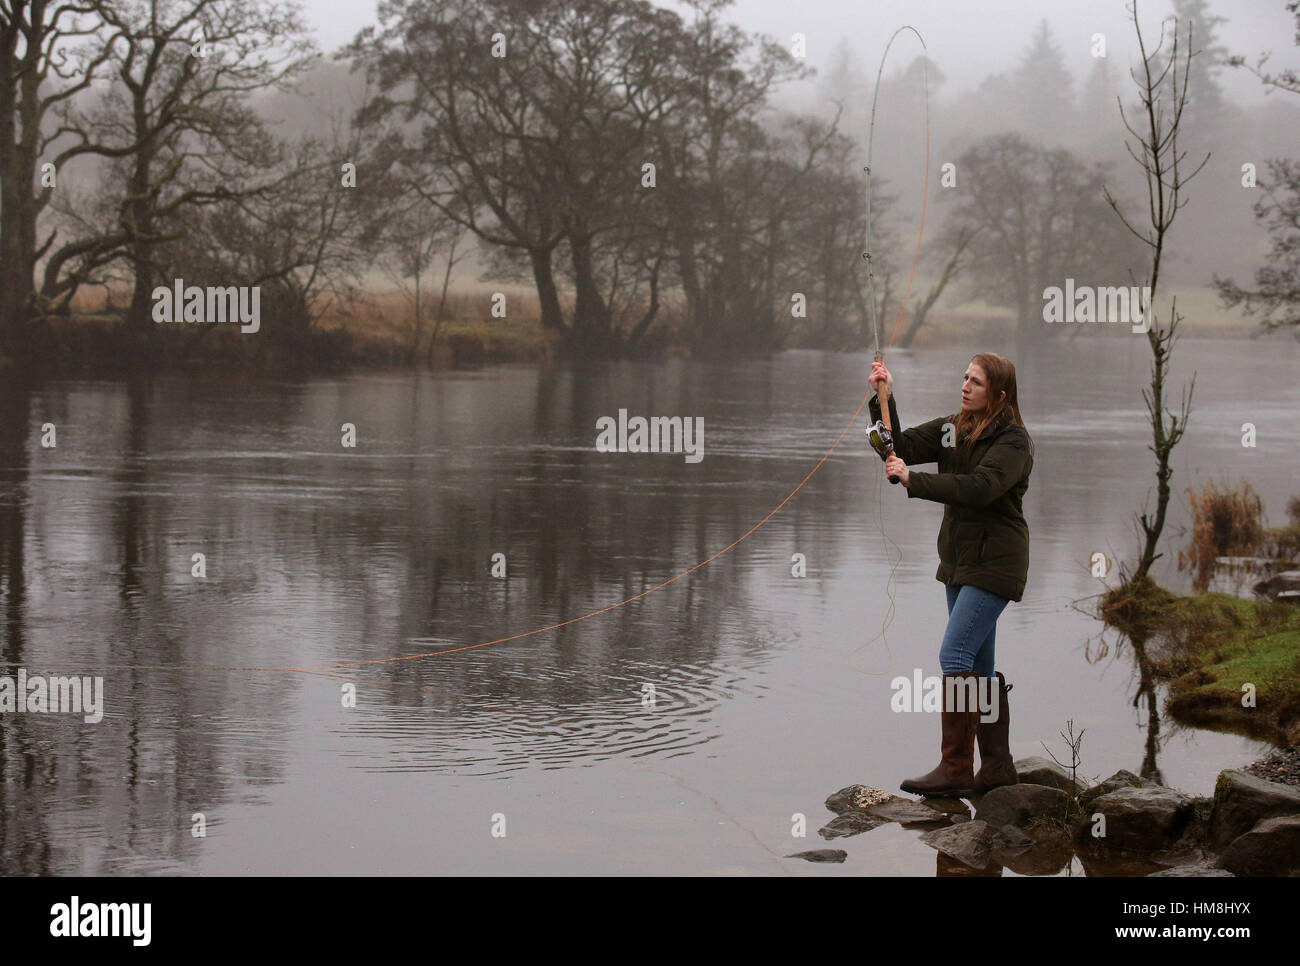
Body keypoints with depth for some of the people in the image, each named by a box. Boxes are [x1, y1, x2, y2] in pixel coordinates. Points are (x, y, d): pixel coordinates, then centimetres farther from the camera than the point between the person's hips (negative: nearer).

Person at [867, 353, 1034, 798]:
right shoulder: (951, 429, 10)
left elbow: (979, 486, -27)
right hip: (959, 559, 9)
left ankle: (955, 768, -16)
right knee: (978, 665, 11)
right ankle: (997, 765, 18)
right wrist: (884, 400, -9)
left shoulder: (1013, 442, -13)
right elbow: (901, 446, 6)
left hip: (994, 562, -8)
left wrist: (913, 480, -30)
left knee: (954, 654, -16)